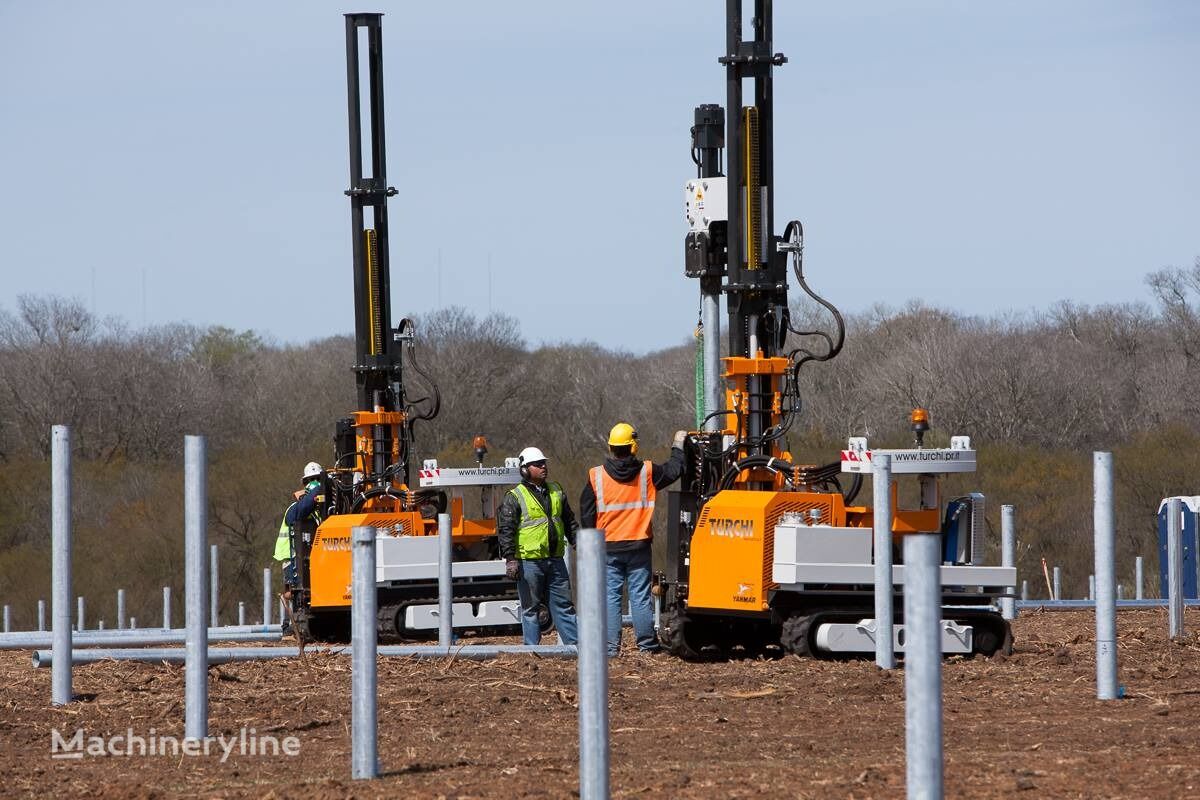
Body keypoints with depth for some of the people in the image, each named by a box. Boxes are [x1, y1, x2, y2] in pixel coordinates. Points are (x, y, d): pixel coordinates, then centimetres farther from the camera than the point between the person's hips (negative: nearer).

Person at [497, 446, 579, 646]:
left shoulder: (556, 492, 14)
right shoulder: (514, 498, -4)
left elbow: (570, 522, 21)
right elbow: (505, 530, -9)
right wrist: (510, 559, -16)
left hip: (555, 560, 5)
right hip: (529, 561, -5)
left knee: (563, 605, 8)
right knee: (531, 609, 1)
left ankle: (574, 644, 10)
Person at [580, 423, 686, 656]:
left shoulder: (596, 476, -5)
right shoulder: (646, 472, -5)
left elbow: (586, 515, 0)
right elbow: (673, 471, 11)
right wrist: (678, 448, 30)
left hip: (608, 548, -1)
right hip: (639, 547, 1)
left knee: (610, 596, 1)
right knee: (641, 597, 5)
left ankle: (610, 646, -2)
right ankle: (647, 644, 8)